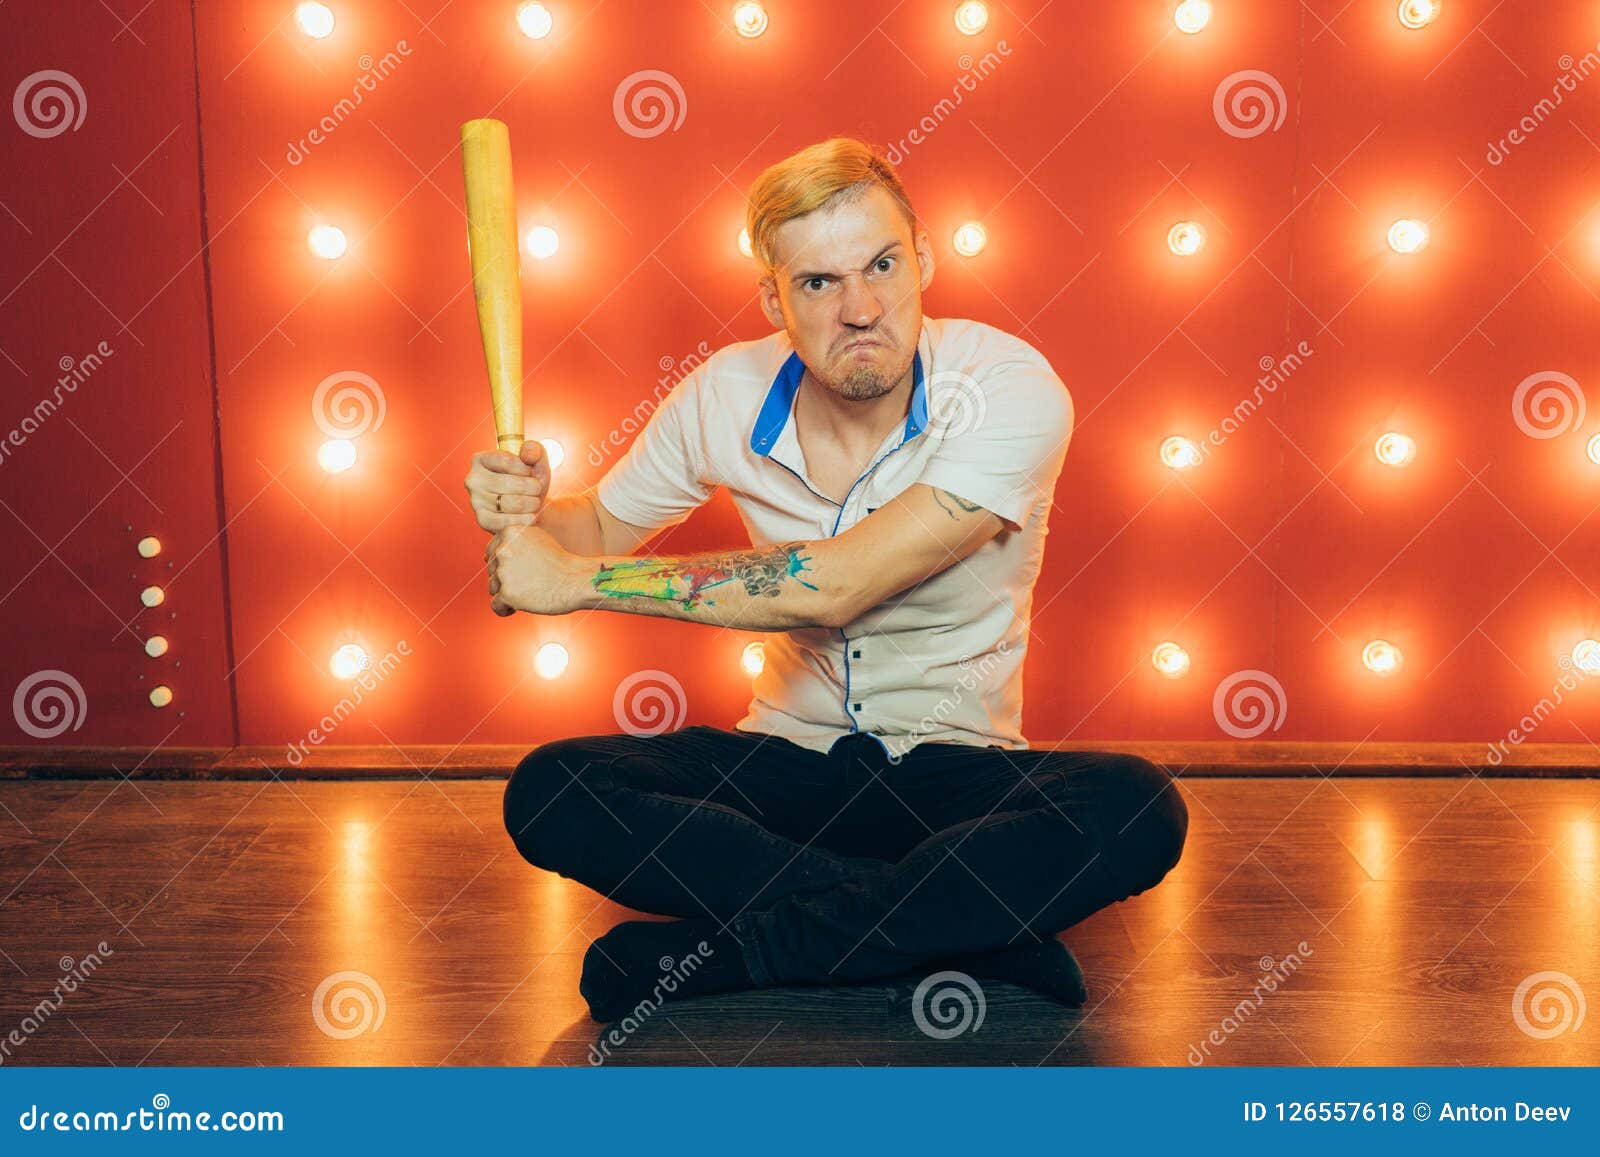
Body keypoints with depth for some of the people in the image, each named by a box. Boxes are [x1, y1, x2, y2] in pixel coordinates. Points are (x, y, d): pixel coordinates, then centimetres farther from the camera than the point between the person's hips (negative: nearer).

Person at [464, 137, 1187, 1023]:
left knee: (1138, 811, -34)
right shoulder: (726, 397, -5)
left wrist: (576, 579, -21)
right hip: (789, 761, 3)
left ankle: (724, 949, -27)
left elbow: (830, 586, -26)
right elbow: (601, 529, 13)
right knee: (547, 795, -23)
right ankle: (961, 925, -23)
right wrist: (528, 510, -12)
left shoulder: (1011, 392, -19)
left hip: (955, 771, -3)